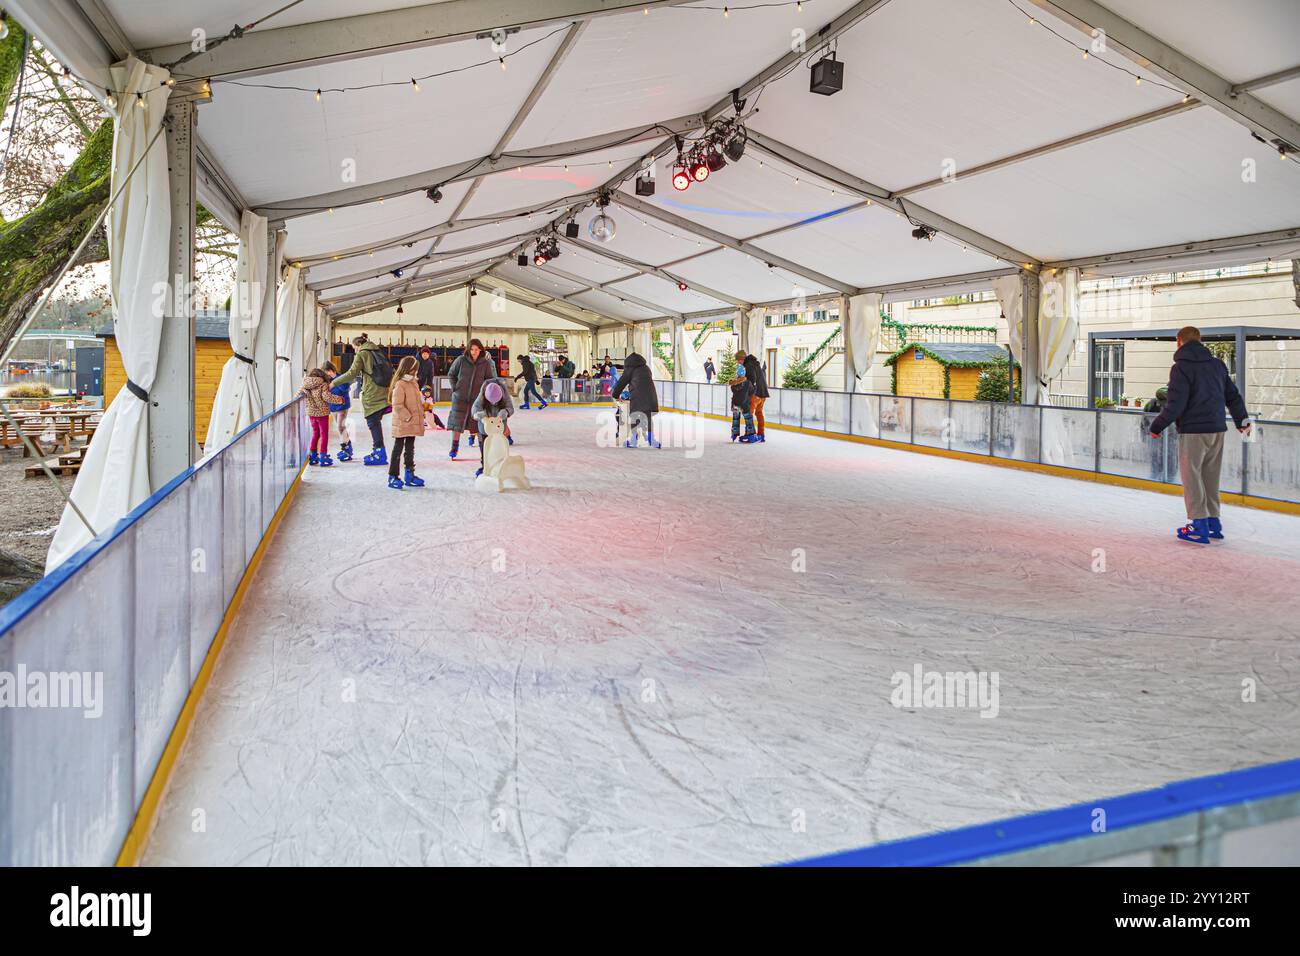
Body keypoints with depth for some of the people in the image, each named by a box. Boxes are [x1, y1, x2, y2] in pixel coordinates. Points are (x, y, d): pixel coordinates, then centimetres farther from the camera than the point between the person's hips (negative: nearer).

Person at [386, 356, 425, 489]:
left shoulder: (414, 383, 12)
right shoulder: (400, 385, -17)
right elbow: (397, 405, -22)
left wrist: (422, 413, 13)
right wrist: (408, 417, -22)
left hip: (413, 424, 9)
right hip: (402, 424, -8)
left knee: (410, 449, 15)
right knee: (398, 449, -2)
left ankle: (410, 475, 24)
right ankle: (392, 477, 4)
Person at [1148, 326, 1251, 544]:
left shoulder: (1181, 367, -10)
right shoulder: (1217, 364, 10)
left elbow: (1176, 405, -16)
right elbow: (1233, 396, 16)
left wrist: (1157, 426, -5)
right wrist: (1243, 421, 30)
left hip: (1192, 431, -6)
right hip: (1217, 430, 7)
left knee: (1192, 477, -1)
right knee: (1210, 477, 15)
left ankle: (1199, 525, -2)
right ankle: (1213, 521, 19)